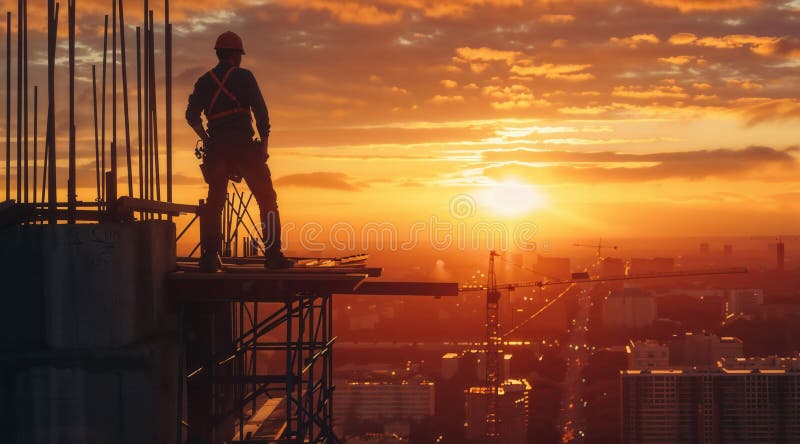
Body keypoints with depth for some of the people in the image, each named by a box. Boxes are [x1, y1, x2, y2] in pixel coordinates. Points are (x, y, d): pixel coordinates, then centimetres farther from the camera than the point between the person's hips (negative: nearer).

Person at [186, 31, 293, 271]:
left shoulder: (204, 81, 13)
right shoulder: (243, 76, 2)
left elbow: (192, 116, 4)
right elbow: (260, 111, -6)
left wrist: (208, 140, 10)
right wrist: (264, 143, -2)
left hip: (216, 148, 4)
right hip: (243, 145, -4)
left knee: (214, 202, 9)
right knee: (267, 200, 5)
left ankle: (209, 258, 0)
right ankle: (273, 255, -1)